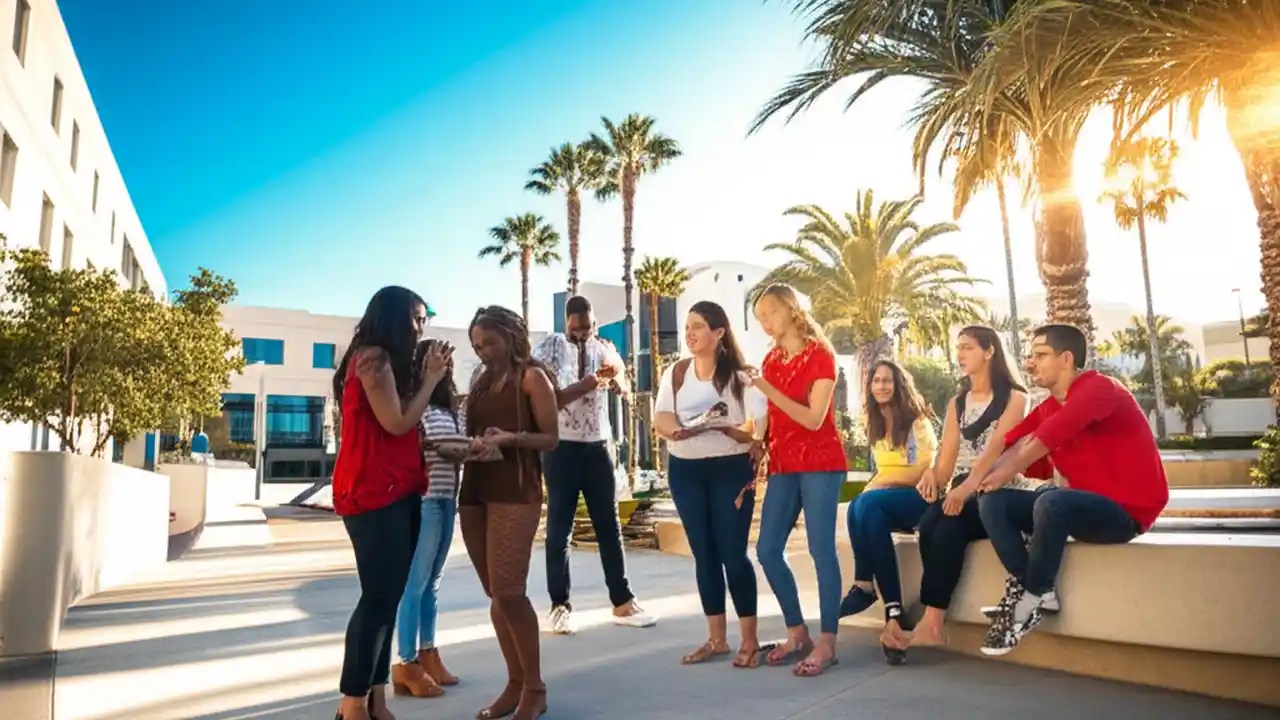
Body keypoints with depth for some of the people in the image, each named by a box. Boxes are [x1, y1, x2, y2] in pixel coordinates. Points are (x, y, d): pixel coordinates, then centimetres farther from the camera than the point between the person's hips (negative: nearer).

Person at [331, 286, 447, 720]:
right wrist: (431, 378, -7)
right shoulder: (372, 357, -9)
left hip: (395, 492, 9)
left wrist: (429, 377, 7)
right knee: (379, 596, -8)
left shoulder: (386, 360, 21)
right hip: (373, 494, -9)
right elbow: (396, 423, -15)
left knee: (388, 595, 7)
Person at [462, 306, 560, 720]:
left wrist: (509, 438, -21)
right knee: (495, 594, 7)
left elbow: (550, 438, -4)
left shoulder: (532, 376, 0)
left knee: (509, 591, -11)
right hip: (475, 491, 6)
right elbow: (475, 433, 18)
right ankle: (515, 683, 16)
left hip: (516, 492, -6)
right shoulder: (480, 381, 18)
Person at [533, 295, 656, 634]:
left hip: (598, 446, 4)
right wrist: (587, 384, -23)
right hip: (562, 447, -3)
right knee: (559, 527, 4)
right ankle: (560, 605, 14)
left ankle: (622, 602, 16)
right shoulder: (550, 348, -5)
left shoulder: (603, 347, 7)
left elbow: (625, 389, 1)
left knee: (609, 525, 8)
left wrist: (615, 374, -21)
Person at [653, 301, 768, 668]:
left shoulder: (739, 374, -4)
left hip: (730, 469, -4)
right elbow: (660, 417, -1)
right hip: (685, 470, 4)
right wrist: (675, 431, -21)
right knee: (703, 553, 10)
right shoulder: (675, 373, 8)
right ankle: (716, 638, 21)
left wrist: (721, 425, -26)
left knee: (733, 552, -3)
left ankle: (750, 640, 12)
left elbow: (758, 424, -11)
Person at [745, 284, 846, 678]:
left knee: (821, 550, -6)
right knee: (767, 550, 3)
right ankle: (797, 633, 17)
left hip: (820, 464, -6)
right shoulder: (771, 360, 12)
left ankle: (827, 643, 3)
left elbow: (813, 420, -15)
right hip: (783, 465, 7)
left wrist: (767, 389, -20)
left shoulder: (820, 356, -7)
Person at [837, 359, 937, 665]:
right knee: (862, 507, -32)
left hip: (920, 497, -5)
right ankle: (894, 613, -36)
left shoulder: (917, 419, -2)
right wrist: (873, 485, -2)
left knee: (867, 504, -34)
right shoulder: (875, 425, 17)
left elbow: (928, 470, -9)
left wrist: (886, 484, -17)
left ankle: (864, 585, -23)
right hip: (886, 497, 5)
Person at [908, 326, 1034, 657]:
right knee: (929, 524, -28)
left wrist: (967, 487, -31)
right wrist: (932, 475, -15)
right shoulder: (956, 403, 20)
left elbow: (997, 449, -15)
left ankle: (931, 623, -31)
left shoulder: (1013, 397, 2)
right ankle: (933, 622, -28)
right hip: (962, 493, 5)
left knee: (948, 528, -32)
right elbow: (947, 457, 10)